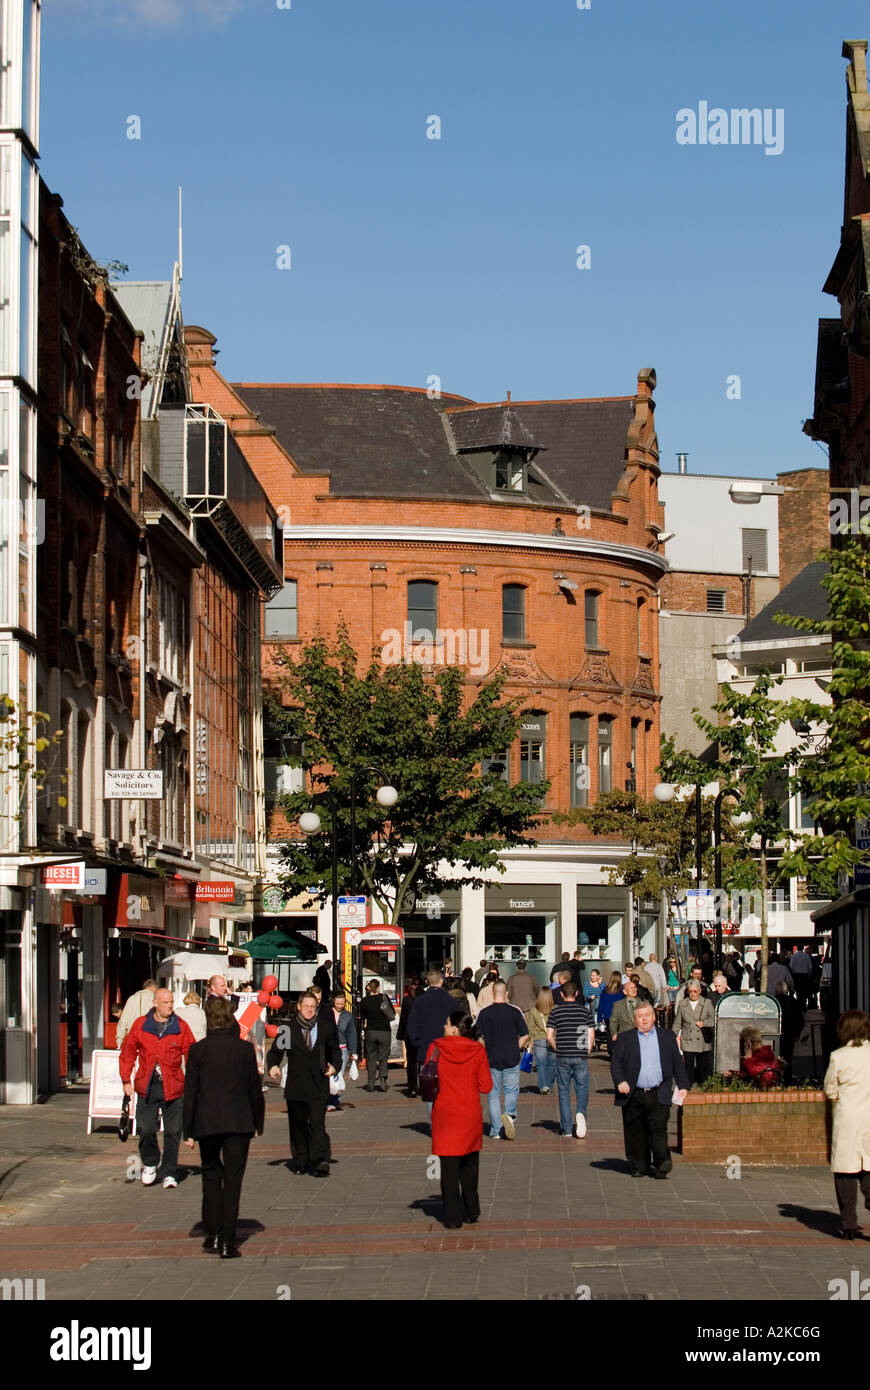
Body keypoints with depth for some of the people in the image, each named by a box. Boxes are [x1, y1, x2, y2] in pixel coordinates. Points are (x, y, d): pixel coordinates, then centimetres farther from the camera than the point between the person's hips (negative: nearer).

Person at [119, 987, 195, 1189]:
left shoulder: (181, 1027, 3)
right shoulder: (140, 1025, 5)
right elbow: (127, 1052, 12)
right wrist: (126, 1080, 7)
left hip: (173, 1087, 0)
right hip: (147, 1086, 0)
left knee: (173, 1132, 1)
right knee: (145, 1129, -2)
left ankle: (169, 1173, 12)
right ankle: (150, 1164, 24)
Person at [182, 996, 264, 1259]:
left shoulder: (198, 1050, -4)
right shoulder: (244, 1049, -2)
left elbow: (190, 1092, -3)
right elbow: (255, 1089, 4)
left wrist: (188, 1131, 3)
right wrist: (258, 1123, 15)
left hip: (207, 1123, 0)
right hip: (239, 1122, 0)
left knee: (211, 1174, 17)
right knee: (233, 1179, 2)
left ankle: (213, 1234, 14)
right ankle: (227, 1242, -3)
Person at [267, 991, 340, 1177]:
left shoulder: (326, 1027, 8)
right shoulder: (289, 1029, 4)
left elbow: (335, 1050, 20)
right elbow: (275, 1050, 6)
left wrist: (334, 1065, 2)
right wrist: (273, 1065, -13)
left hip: (318, 1086, -1)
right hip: (295, 1084, 1)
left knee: (317, 1124, -11)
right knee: (297, 1125, 8)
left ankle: (320, 1161, -16)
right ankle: (301, 1161, 18)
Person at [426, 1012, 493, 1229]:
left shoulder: (436, 1048, -8)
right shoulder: (477, 1050, -5)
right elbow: (486, 1087, -4)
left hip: (444, 1114, -1)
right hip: (470, 1114, 1)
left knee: (449, 1168, 4)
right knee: (469, 1166, 18)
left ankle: (453, 1217, 3)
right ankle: (471, 1212, 24)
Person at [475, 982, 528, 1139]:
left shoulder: (484, 1013, -3)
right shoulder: (514, 1011, -4)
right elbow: (525, 1035, -1)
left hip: (492, 1059, 1)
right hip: (511, 1059, -1)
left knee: (494, 1095, 8)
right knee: (512, 1090, 12)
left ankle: (495, 1131, 7)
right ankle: (510, 1114, -16)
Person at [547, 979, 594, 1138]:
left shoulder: (556, 1011, 0)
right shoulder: (585, 1010, 1)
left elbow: (549, 1037, -6)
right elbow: (591, 1035, -2)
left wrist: (557, 1049, 10)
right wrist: (587, 1052, 9)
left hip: (563, 1056, 0)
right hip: (581, 1056, 0)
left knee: (564, 1091, 8)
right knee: (582, 1089, 9)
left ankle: (567, 1129, 8)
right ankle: (580, 1113, -21)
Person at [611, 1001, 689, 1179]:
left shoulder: (667, 1036, 13)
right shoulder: (624, 1039, 8)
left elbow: (678, 1062, 14)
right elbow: (615, 1062, 2)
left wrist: (683, 1085, 6)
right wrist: (620, 1081, -13)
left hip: (659, 1095, 0)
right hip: (634, 1096, 0)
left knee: (659, 1128, -11)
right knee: (636, 1132, 4)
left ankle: (662, 1163, -11)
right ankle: (638, 1167, 13)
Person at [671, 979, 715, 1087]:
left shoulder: (707, 1003, 8)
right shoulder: (682, 1004, 11)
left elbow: (713, 1019, 5)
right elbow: (677, 1023, 12)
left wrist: (704, 1023, -13)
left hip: (703, 1042, 0)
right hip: (687, 1043, 0)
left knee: (703, 1069, 3)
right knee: (689, 1068, -3)